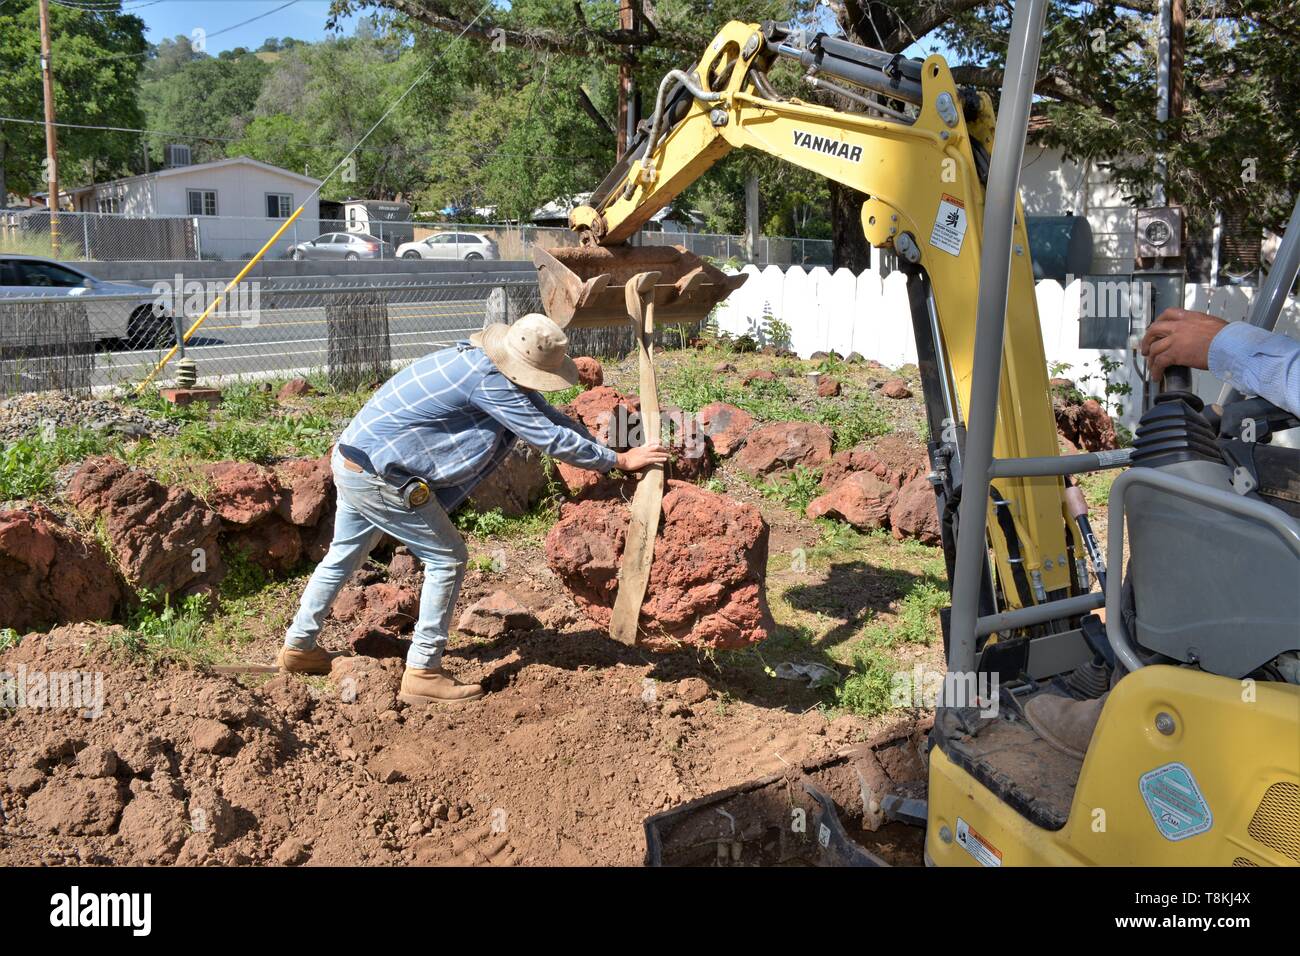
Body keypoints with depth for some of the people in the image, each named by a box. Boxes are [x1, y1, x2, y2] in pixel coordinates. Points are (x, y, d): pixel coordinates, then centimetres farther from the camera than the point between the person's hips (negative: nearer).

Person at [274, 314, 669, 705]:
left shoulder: (482, 360, 6)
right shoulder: (488, 381, -23)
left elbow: (549, 415, 13)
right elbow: (549, 436, -19)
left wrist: (604, 453, 13)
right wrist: (620, 460, -10)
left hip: (351, 458, 10)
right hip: (378, 475, -10)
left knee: (342, 557, 24)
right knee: (447, 559, -2)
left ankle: (299, 647, 39)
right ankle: (422, 674, 4)